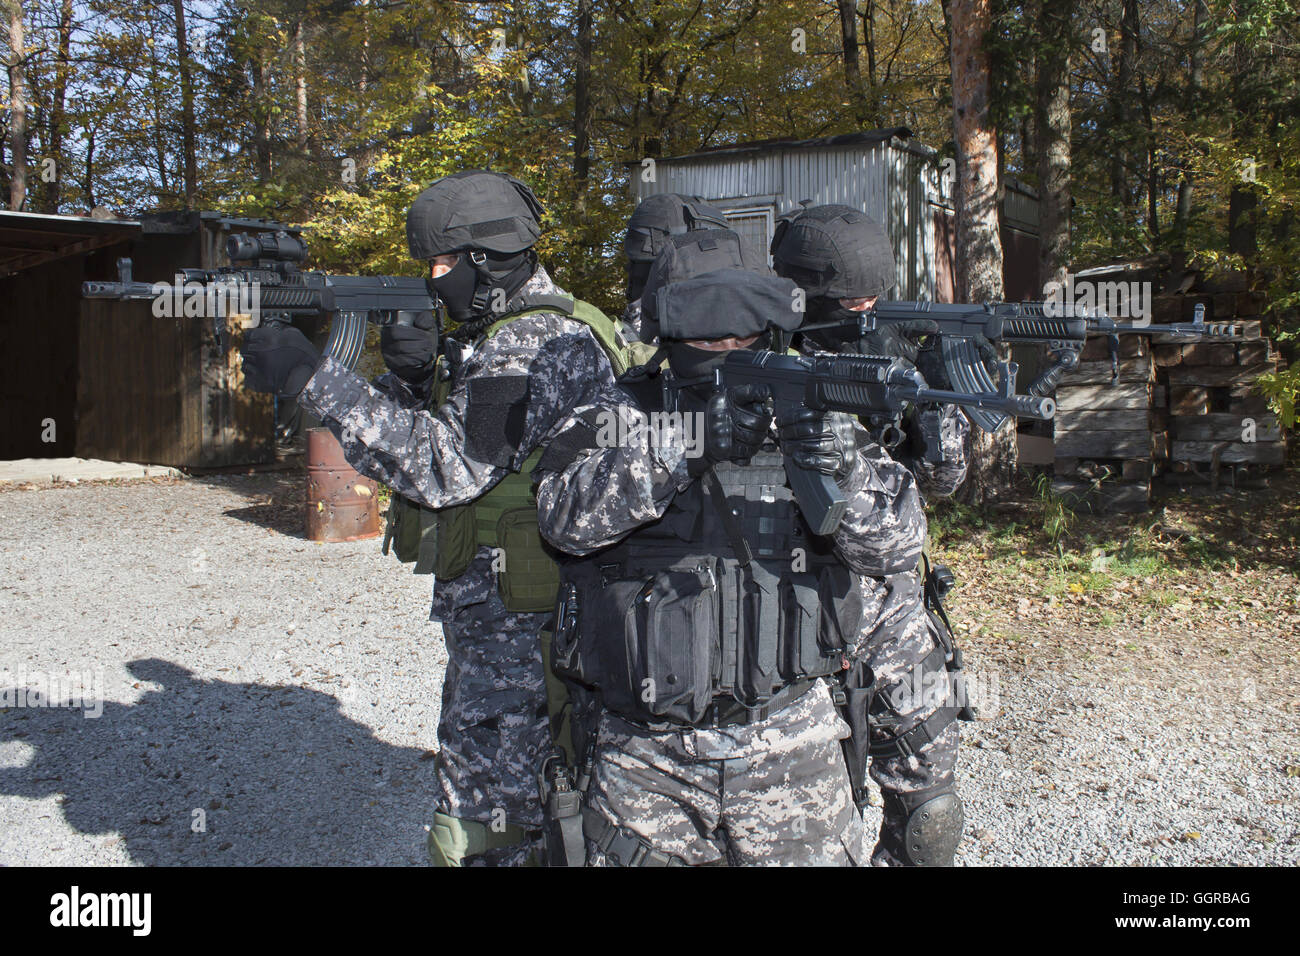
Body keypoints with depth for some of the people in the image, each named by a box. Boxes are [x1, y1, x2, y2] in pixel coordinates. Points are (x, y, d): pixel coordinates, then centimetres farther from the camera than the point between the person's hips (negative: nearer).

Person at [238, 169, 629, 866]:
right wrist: (424, 380, -5)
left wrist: (311, 378, -28)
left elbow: (448, 466, -28)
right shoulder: (503, 333, 14)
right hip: (495, 616, 10)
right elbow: (443, 436, 16)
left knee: (486, 828, 1)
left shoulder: (542, 346, -20)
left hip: (515, 626, -10)